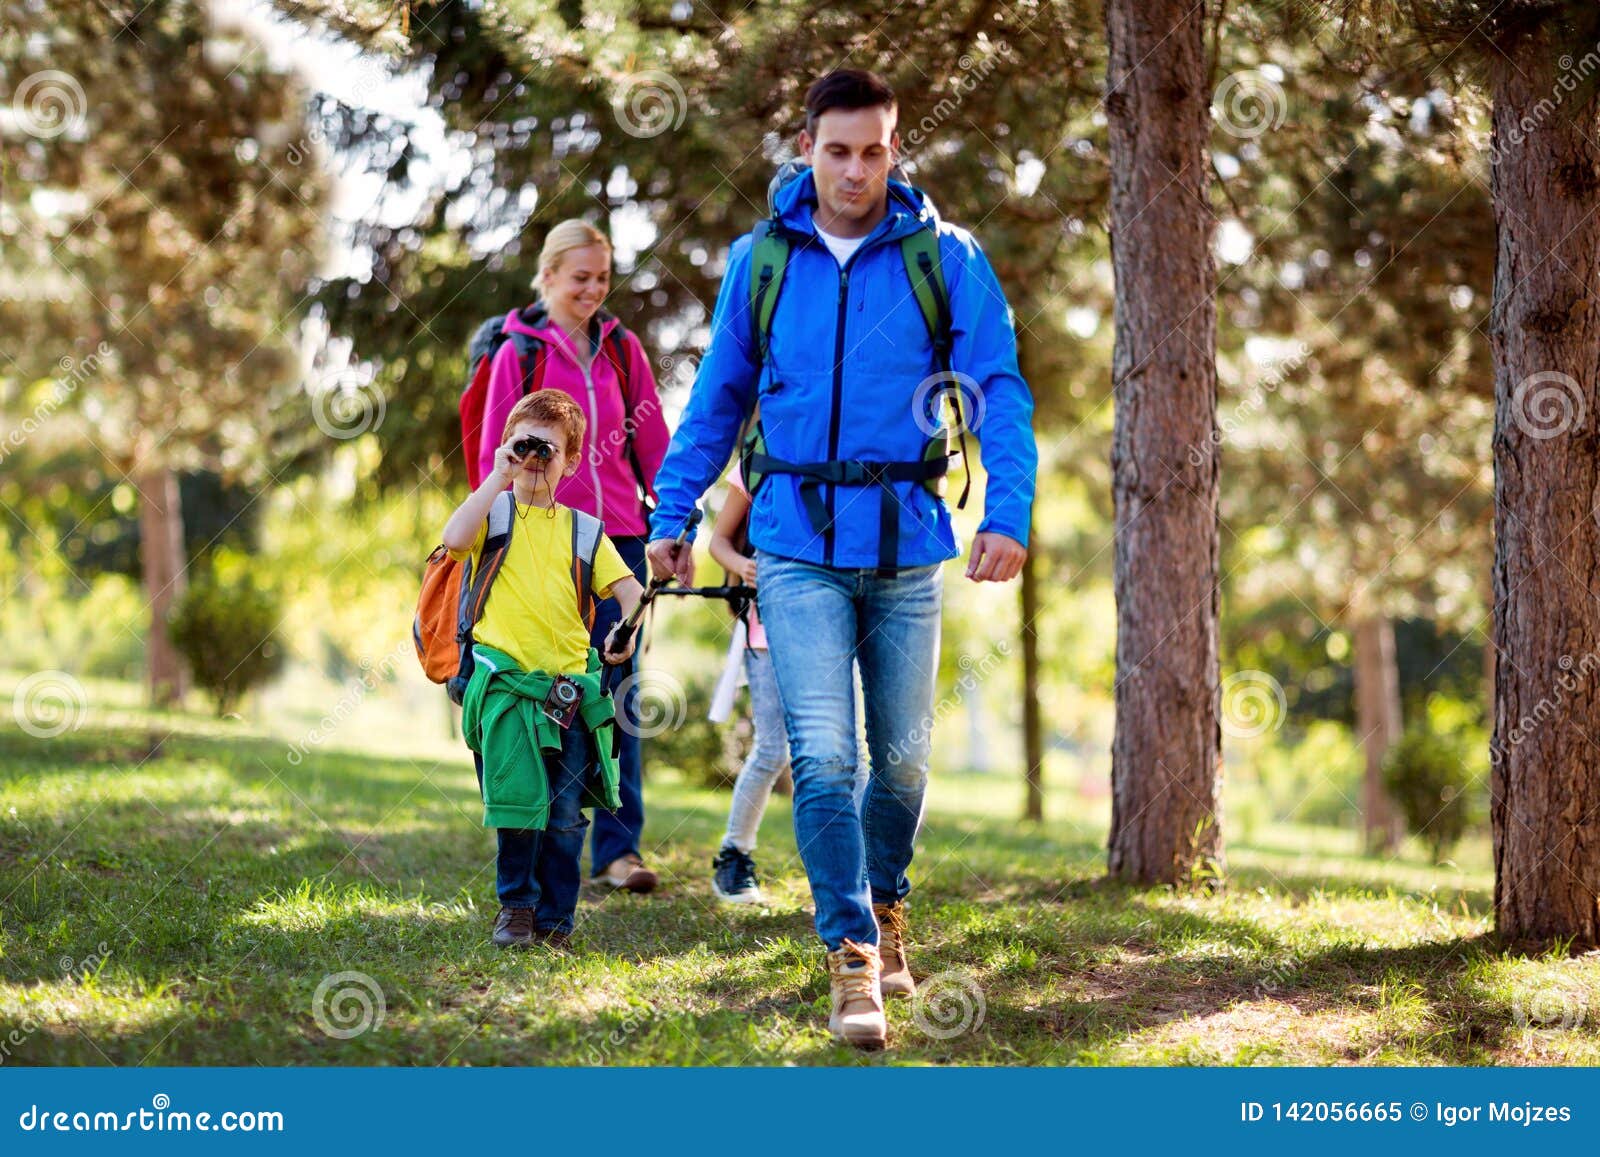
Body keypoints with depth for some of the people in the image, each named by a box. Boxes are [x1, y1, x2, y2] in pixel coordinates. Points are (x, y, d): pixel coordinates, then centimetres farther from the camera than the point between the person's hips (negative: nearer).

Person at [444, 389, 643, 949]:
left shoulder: (583, 530, 13)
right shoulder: (494, 514, 5)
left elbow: (629, 589, 8)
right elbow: (455, 539, -18)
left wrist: (629, 630, -14)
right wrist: (499, 476, -13)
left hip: (572, 687, 3)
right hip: (505, 685, -3)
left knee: (566, 814, 3)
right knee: (519, 805, -7)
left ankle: (555, 919, 14)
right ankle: (516, 907, 11)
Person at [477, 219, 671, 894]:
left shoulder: (621, 350, 10)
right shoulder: (519, 353, 2)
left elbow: (653, 442, 13)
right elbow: (496, 457, 3)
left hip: (619, 537, 2)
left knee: (618, 693, -2)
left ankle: (619, 847, -2)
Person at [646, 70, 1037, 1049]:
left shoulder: (945, 258, -1)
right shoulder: (761, 261, 4)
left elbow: (1000, 391, -5)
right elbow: (718, 400, 12)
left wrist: (1009, 514, -17)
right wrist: (671, 517, 8)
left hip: (908, 544, 0)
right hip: (799, 547, 0)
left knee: (904, 757, 10)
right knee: (824, 758, -10)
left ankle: (886, 908, 35)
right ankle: (852, 958, -6)